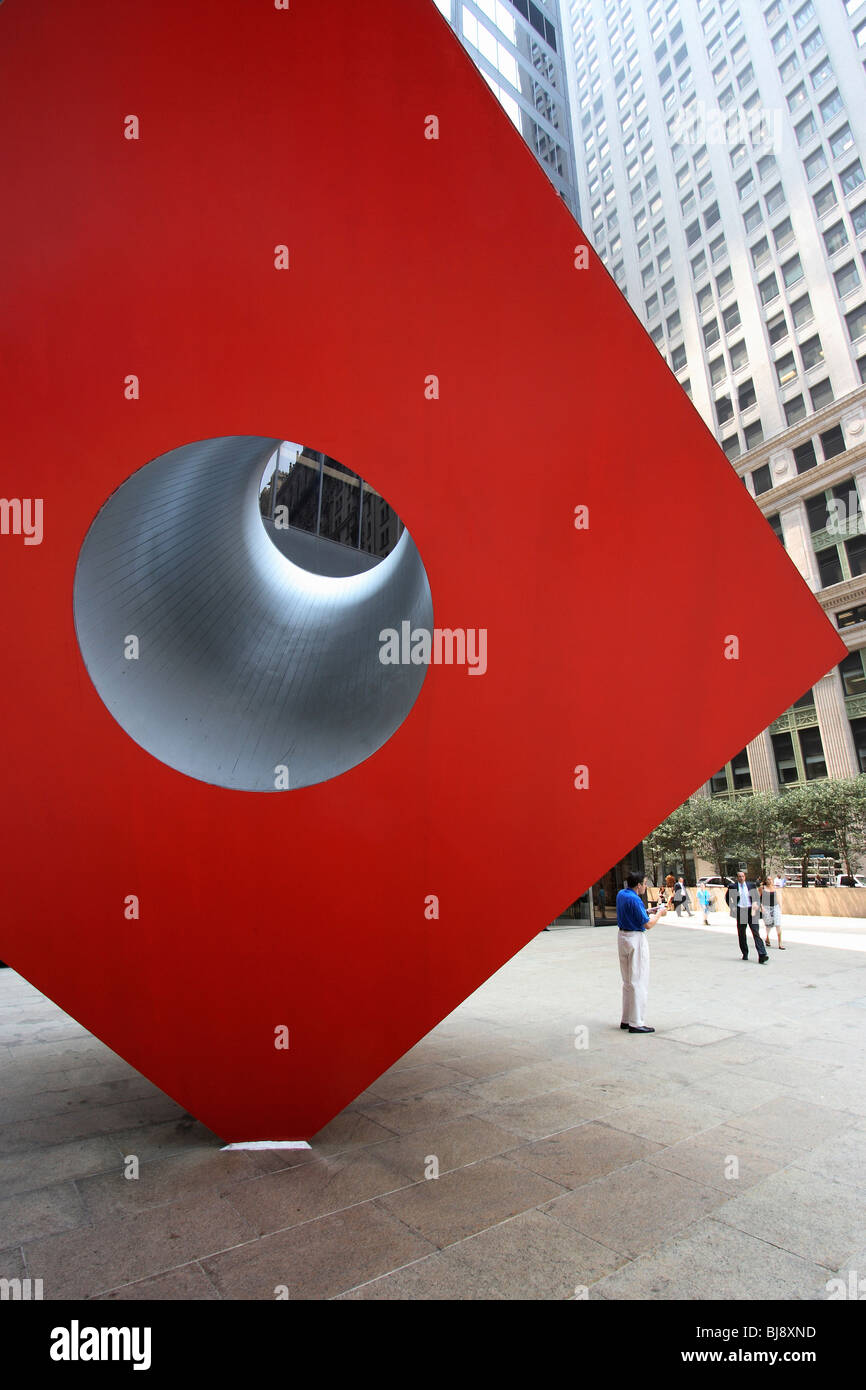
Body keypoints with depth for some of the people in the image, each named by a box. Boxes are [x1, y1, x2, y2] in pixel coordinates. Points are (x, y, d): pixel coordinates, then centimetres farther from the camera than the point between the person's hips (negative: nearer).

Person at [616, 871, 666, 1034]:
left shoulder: (621, 894, 6)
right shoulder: (634, 899, -21)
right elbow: (648, 925, -18)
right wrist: (659, 914, -2)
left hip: (622, 936, 9)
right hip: (636, 939, -9)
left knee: (627, 981, 16)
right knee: (638, 981, -2)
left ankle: (626, 1019, 22)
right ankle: (636, 1023, 2)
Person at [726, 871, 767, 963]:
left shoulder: (751, 885, 7)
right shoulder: (733, 887, 4)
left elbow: (756, 896, 17)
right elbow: (728, 898, 16)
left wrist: (755, 904, -2)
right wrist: (732, 907, 3)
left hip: (751, 911, 0)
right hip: (740, 912, 0)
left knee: (756, 933, -10)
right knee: (741, 934, 8)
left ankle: (762, 956, -15)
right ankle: (745, 954, 23)